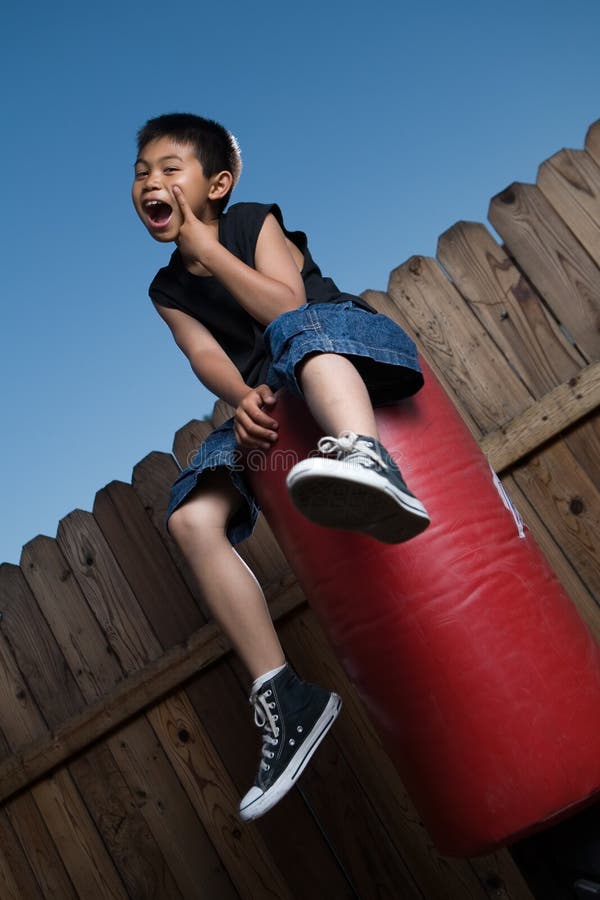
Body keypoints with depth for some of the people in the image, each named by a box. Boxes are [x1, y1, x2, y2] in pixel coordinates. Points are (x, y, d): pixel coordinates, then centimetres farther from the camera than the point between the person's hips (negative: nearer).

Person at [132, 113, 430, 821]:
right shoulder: (167, 290, 17)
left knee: (296, 332, -39)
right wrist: (243, 398, -22)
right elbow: (208, 357, -1)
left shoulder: (256, 223, 4)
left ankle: (368, 461, -71)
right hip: (271, 402, 5)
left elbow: (287, 306, -14)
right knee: (192, 517, -15)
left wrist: (209, 250, -10)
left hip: (352, 349, -4)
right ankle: (283, 697, -14)